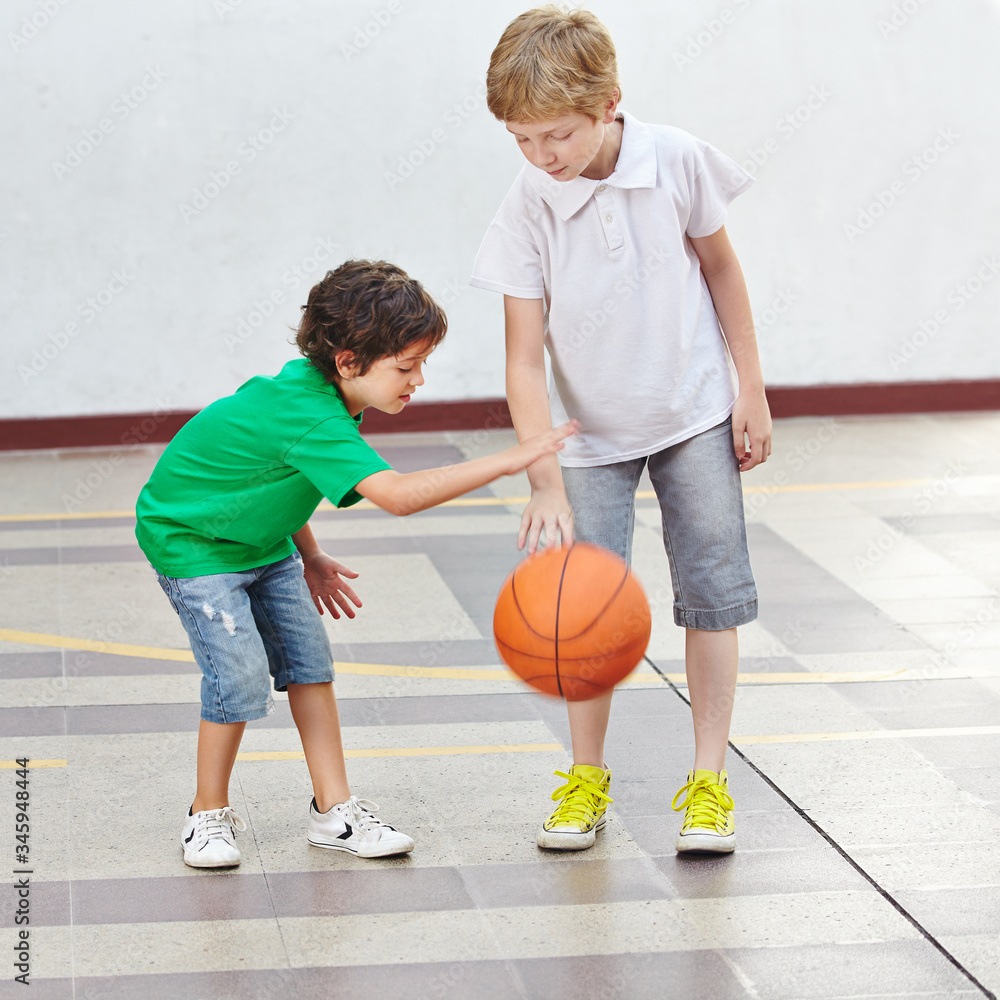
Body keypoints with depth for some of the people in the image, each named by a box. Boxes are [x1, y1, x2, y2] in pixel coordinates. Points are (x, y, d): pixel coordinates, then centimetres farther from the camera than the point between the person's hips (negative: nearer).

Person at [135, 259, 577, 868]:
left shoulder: (312, 390, -6)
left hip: (261, 536, 9)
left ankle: (334, 808, 8)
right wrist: (506, 462, -48)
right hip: (190, 538, -9)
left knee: (308, 657, 2)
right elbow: (398, 495, -47)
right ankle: (210, 814, 6)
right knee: (241, 675, -15)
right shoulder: (312, 418, -36)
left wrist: (308, 556, 13)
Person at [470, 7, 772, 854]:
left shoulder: (678, 163, -17)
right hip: (594, 434, 0)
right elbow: (525, 357, -17)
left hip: (696, 417, 1)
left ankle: (710, 779, 12)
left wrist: (751, 390, 3)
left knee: (713, 592, 2)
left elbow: (720, 266, 1)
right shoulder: (529, 209, -19)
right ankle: (587, 777, 13)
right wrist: (546, 484, -25)